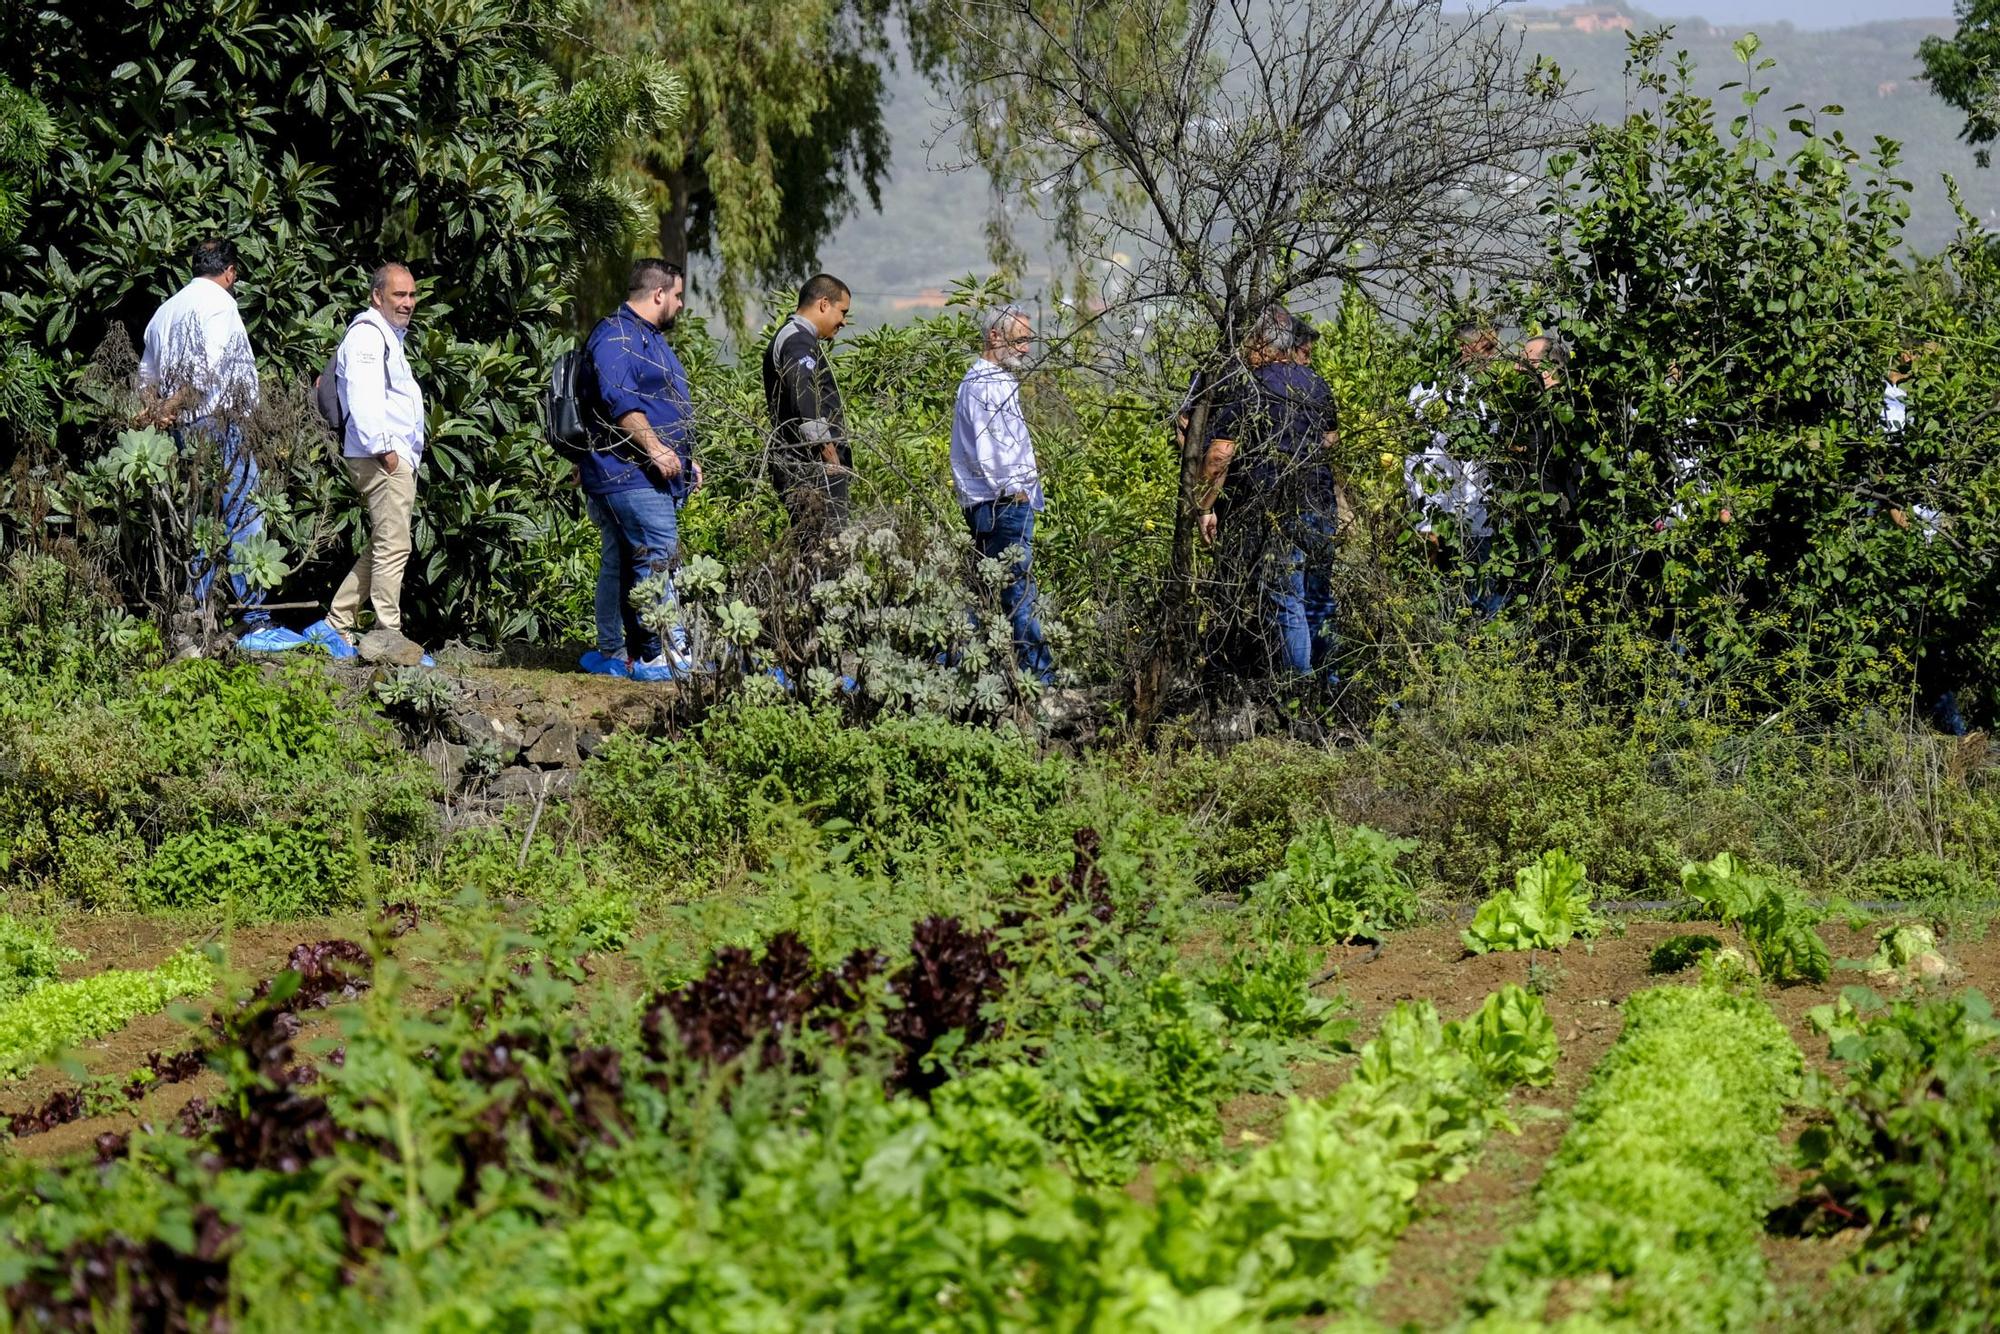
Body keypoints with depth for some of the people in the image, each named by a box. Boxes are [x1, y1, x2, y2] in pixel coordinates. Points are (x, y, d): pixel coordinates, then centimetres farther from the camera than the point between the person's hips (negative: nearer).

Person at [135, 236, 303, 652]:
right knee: (244, 520, -7)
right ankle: (256, 624, -11)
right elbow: (211, 370, -18)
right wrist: (170, 408, -11)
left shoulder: (167, 309, 20)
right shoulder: (219, 303, -7)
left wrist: (155, 408, 2)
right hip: (217, 424, -8)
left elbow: (148, 373, 18)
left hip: (184, 431, 8)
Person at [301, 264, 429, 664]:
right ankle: (388, 635, -9)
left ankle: (335, 625, 16)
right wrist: (382, 448, -23)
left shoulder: (389, 336, 25)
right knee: (393, 545, -11)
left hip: (398, 458, 11)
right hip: (382, 458, -11)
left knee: (380, 548, 13)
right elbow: (363, 395, -21)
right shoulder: (367, 335, -9)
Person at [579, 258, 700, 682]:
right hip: (629, 473, -11)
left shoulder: (650, 338, 25)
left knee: (620, 564, 11)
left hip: (657, 475, 11)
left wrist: (685, 459, 29)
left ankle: (611, 654, 13)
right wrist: (655, 449, -25)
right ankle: (666, 655, -16)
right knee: (658, 559, -15)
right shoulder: (614, 336, -11)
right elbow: (619, 400, -23)